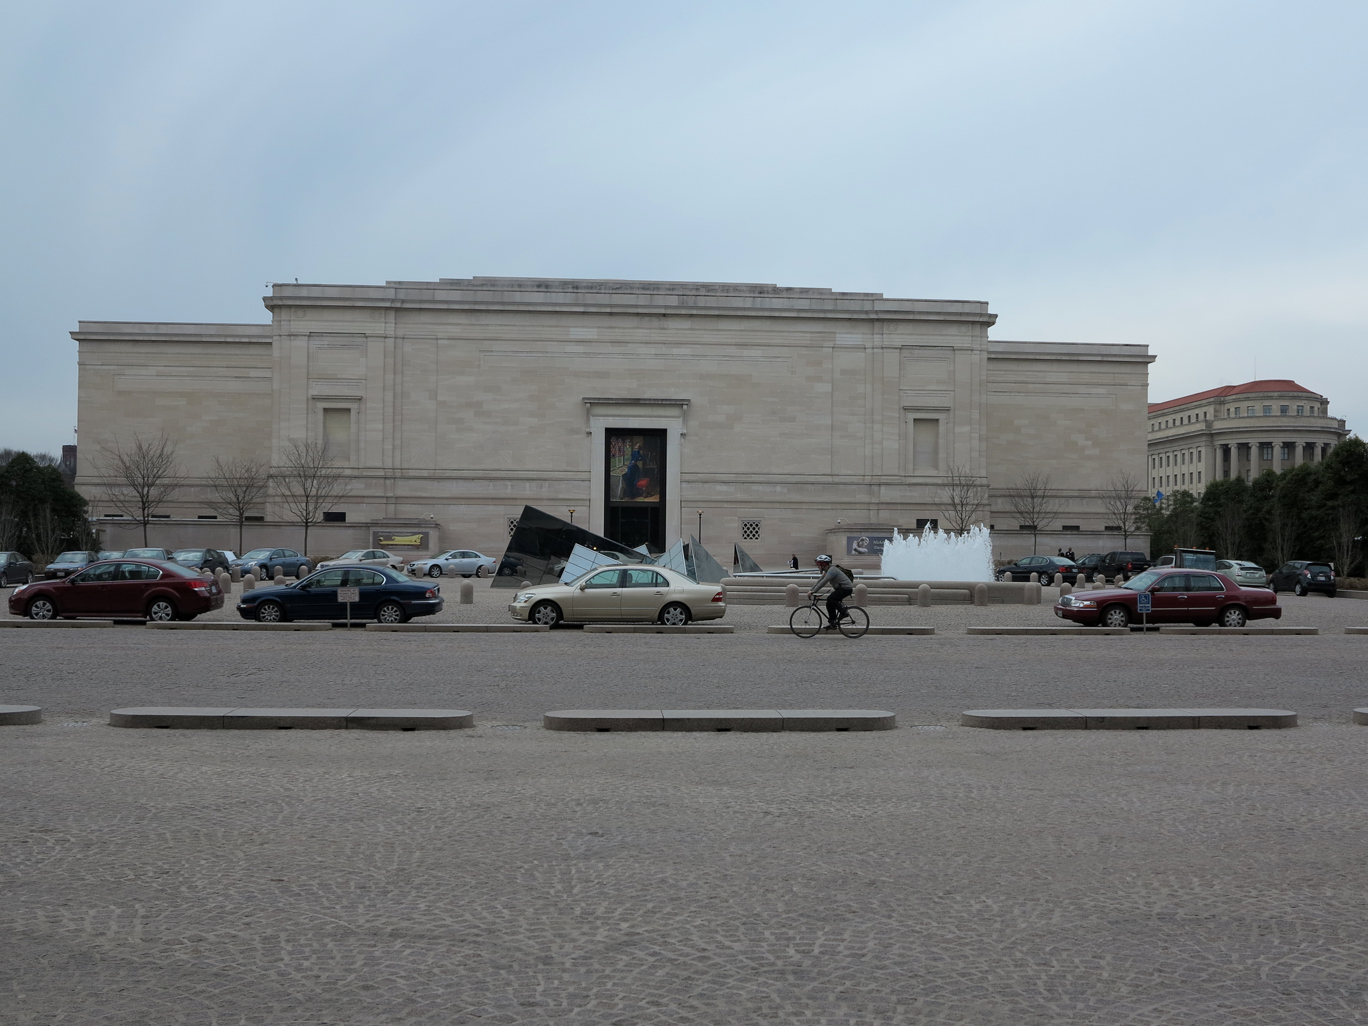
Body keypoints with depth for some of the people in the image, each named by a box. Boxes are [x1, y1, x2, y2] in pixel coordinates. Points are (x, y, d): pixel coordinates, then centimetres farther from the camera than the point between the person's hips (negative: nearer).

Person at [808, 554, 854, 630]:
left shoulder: (832, 570, -21)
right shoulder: (827, 571, 11)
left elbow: (823, 582, -28)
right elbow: (819, 581, 11)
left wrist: (813, 592, -28)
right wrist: (811, 591, 3)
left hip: (846, 588, -10)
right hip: (841, 588, 10)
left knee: (830, 599, -27)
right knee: (829, 604, 5)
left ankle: (843, 609, -11)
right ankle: (832, 624, 10)